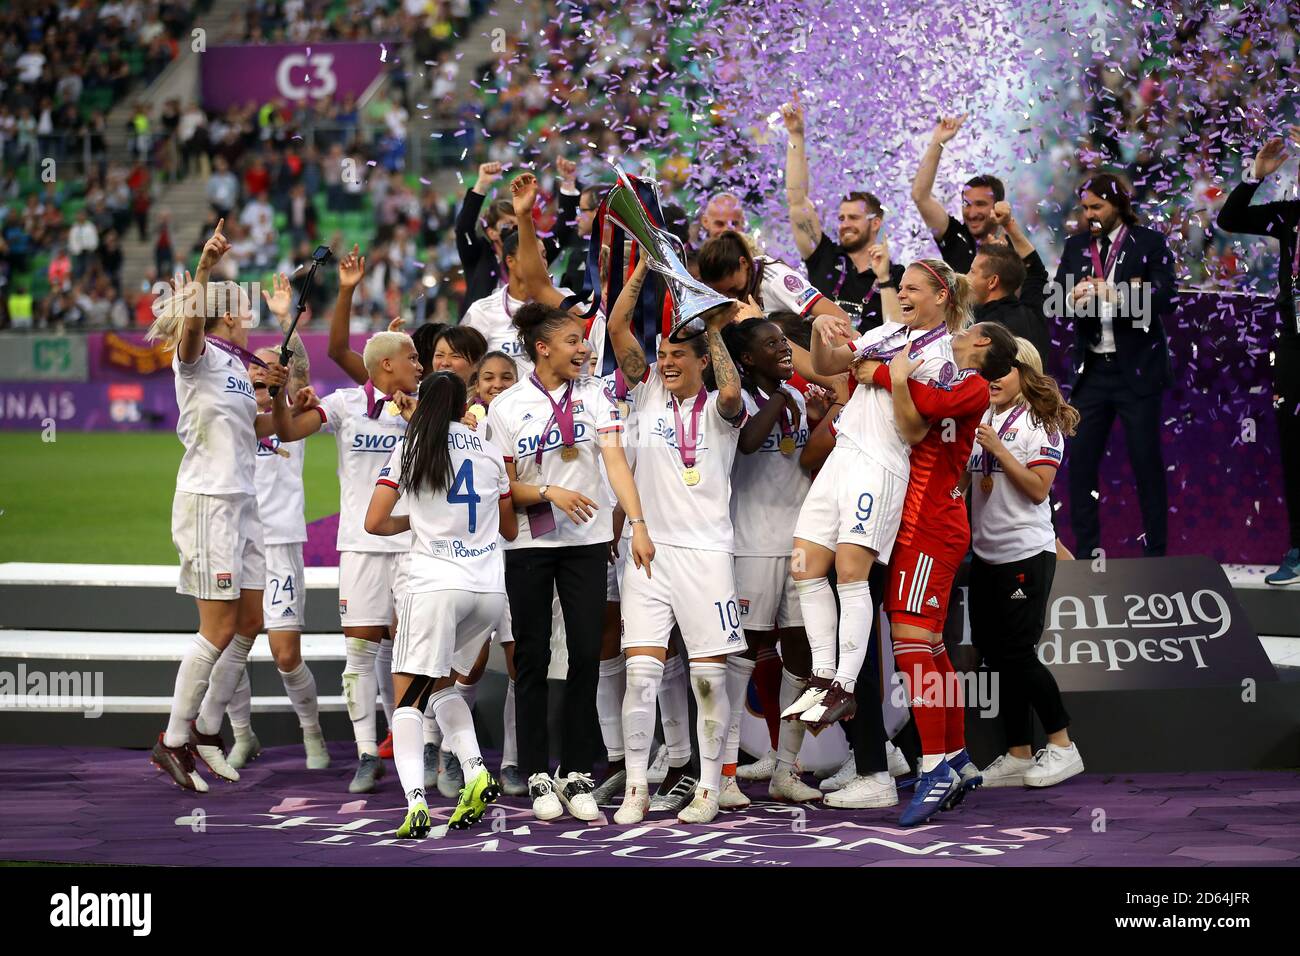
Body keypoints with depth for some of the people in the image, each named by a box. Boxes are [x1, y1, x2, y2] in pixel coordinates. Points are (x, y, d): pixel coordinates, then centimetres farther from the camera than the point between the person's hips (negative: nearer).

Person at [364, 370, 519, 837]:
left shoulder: (410, 449, 3)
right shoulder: (490, 451, 12)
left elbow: (374, 522, -2)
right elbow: (510, 530, 20)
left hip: (435, 583, -4)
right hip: (489, 587, 4)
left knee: (408, 695, 0)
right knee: (441, 682, 23)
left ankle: (415, 801, -20)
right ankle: (475, 771, 1)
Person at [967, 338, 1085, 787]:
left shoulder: (1041, 424, -8)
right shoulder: (979, 421, 11)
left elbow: (1038, 488, -15)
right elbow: (962, 481, 16)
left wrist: (999, 450, -19)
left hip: (1026, 553, -7)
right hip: (986, 554, 7)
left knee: (1017, 653, -7)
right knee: (996, 653, 7)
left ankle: (1062, 746, 5)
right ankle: (1017, 755, 13)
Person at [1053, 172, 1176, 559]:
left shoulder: (1149, 243, -3)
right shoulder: (1075, 246, 10)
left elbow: (1163, 297, -15)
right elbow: (1057, 294, 1)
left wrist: (1115, 294, -28)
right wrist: (1073, 298, -22)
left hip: (1137, 370, -4)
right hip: (1091, 369, 4)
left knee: (1147, 464, -1)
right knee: (1080, 464, 3)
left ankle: (1155, 553, 5)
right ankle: (1086, 553, 10)